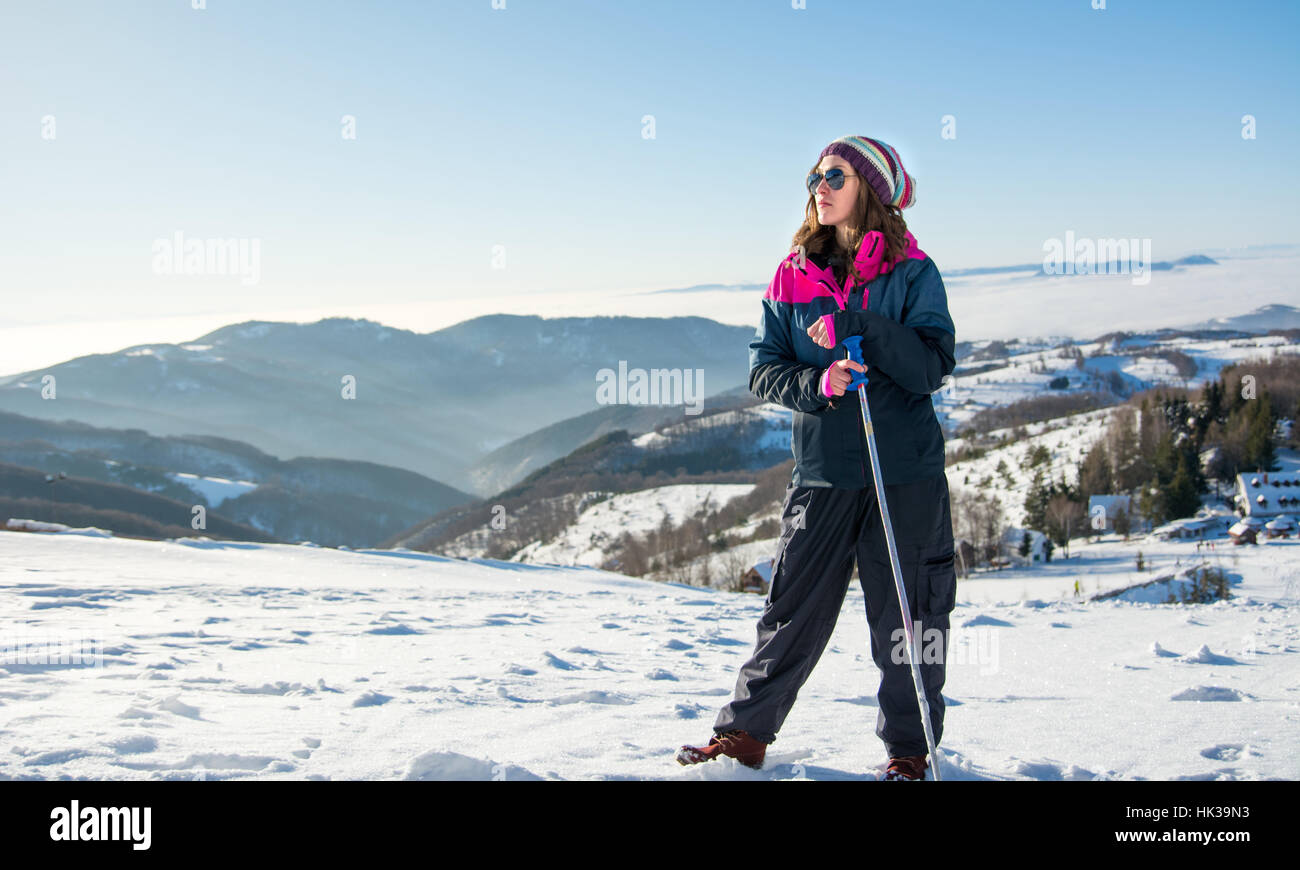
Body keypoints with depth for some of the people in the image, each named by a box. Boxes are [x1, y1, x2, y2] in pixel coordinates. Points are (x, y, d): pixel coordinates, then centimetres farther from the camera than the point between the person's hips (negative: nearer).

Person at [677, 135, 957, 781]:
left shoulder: (912, 273, 0)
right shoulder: (793, 277, 8)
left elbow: (932, 368, -11)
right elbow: (764, 370, 3)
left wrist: (857, 328, -20)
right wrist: (818, 383, -16)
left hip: (906, 468, -2)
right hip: (822, 468, 2)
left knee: (906, 616, 5)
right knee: (793, 609, 5)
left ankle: (909, 749, 18)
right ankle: (744, 733, 16)